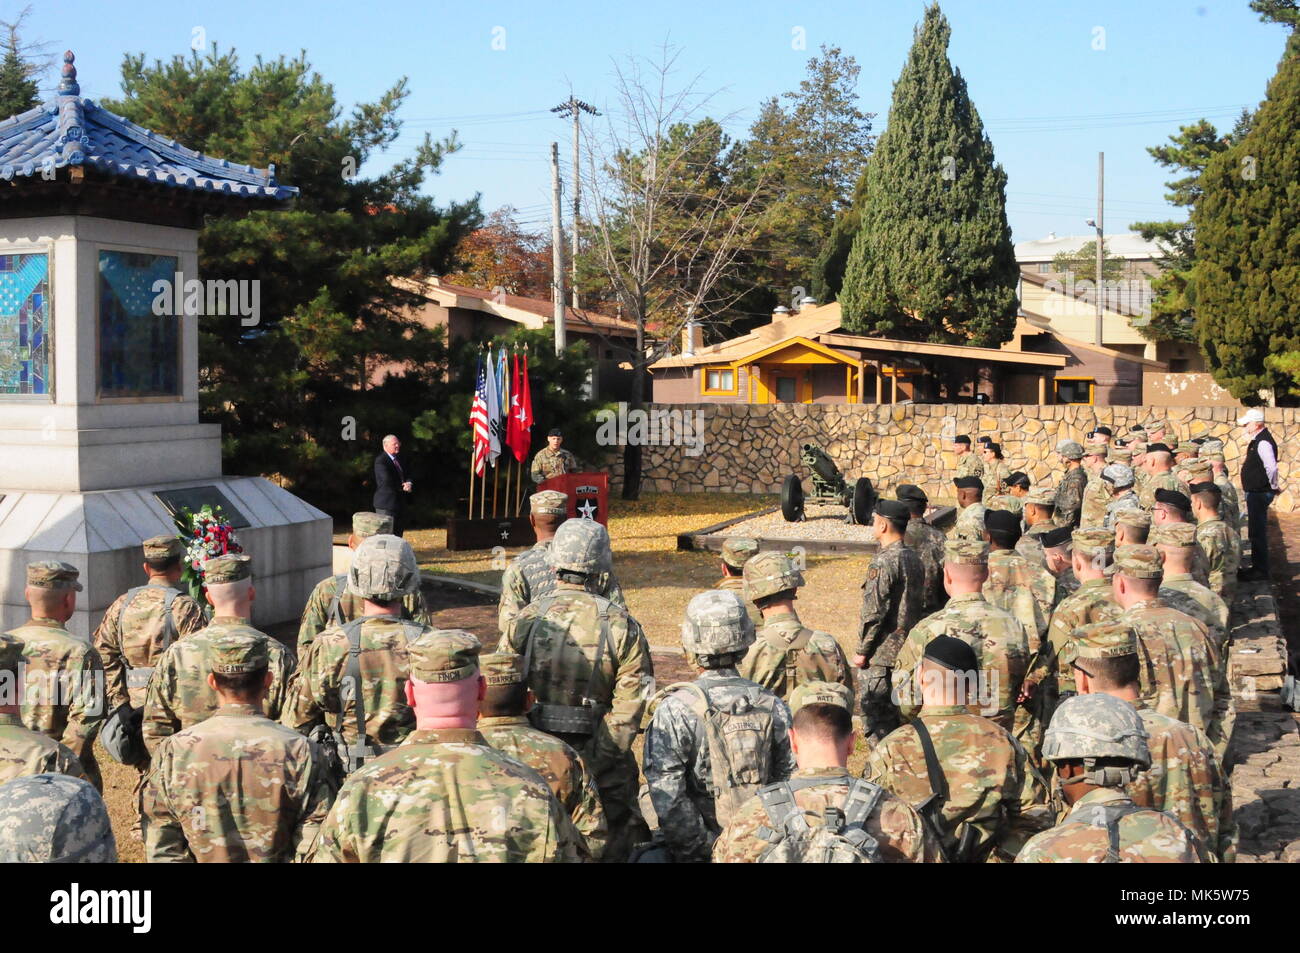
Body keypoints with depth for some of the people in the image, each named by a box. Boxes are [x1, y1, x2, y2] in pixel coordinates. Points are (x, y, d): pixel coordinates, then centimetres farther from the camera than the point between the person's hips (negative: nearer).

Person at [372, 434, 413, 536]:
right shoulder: (380, 461, -13)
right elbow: (387, 481, -22)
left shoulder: (399, 458, 14)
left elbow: (407, 475, 12)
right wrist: (402, 487, -10)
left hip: (400, 503, 8)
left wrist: (409, 484, -11)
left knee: (398, 534, 12)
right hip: (386, 505, -8)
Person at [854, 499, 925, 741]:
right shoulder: (914, 559, 9)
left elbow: (874, 612, -19)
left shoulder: (883, 562, -18)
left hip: (882, 654, -9)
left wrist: (861, 650, -11)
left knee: (875, 715, -2)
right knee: (899, 712, 17)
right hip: (909, 650, 9)